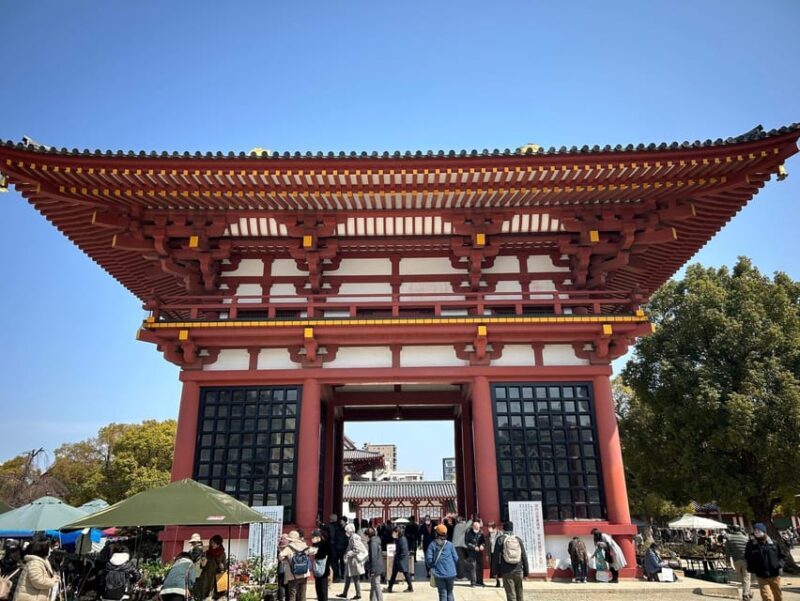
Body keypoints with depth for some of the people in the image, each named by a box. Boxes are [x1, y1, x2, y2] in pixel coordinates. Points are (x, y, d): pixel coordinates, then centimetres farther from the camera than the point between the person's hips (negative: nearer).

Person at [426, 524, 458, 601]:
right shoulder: (450, 544, -3)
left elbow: (428, 559, -9)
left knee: (442, 594, 7)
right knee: (450, 593, 16)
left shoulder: (432, 544, -6)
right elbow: (456, 558, 0)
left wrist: (431, 567, 10)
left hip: (439, 574, -1)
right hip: (450, 573, 1)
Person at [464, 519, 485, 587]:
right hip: (471, 553, -3)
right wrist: (474, 547, -16)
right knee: (472, 567, -6)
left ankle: (479, 581, 18)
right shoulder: (468, 532, -7)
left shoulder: (481, 532, 2)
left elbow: (484, 541, 8)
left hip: (479, 552, 3)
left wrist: (482, 545, -13)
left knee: (480, 567, 7)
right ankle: (473, 582, 1)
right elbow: (466, 542, -7)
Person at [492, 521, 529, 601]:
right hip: (518, 571, 3)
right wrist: (526, 571, 12)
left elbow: (496, 556, -4)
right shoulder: (518, 539, 7)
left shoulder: (500, 539, 0)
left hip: (506, 571, -3)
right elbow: (524, 556, 7)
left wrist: (497, 571, 1)